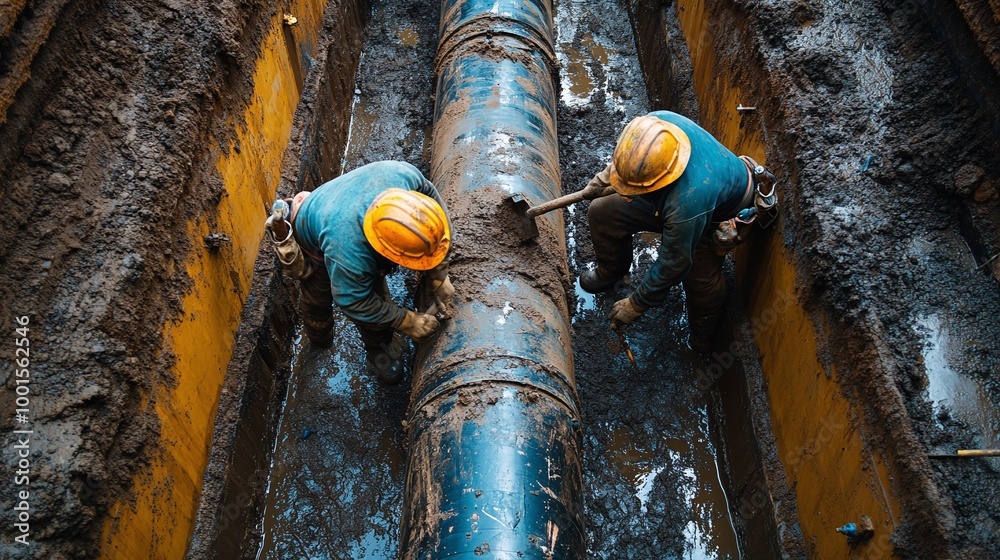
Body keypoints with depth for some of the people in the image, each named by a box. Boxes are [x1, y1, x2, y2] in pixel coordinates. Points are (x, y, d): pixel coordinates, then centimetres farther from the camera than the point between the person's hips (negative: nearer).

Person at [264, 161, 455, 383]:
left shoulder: (403, 175, -43)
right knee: (317, 299, 20)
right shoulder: (349, 253, -50)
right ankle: (319, 339, 54)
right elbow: (353, 302, -30)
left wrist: (439, 276, -22)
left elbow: (435, 207, -21)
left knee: (375, 291, 9)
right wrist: (407, 322, -22)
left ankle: (378, 349, 36)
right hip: (314, 244, -3)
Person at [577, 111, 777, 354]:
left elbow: (674, 264, -33)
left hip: (721, 216, -6)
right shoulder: (655, 123, -35)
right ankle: (611, 272, 30)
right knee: (602, 213, -2)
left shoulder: (689, 203, -50)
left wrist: (636, 305, -20)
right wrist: (606, 175, 2)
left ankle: (701, 341, 13)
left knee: (701, 281, -22)